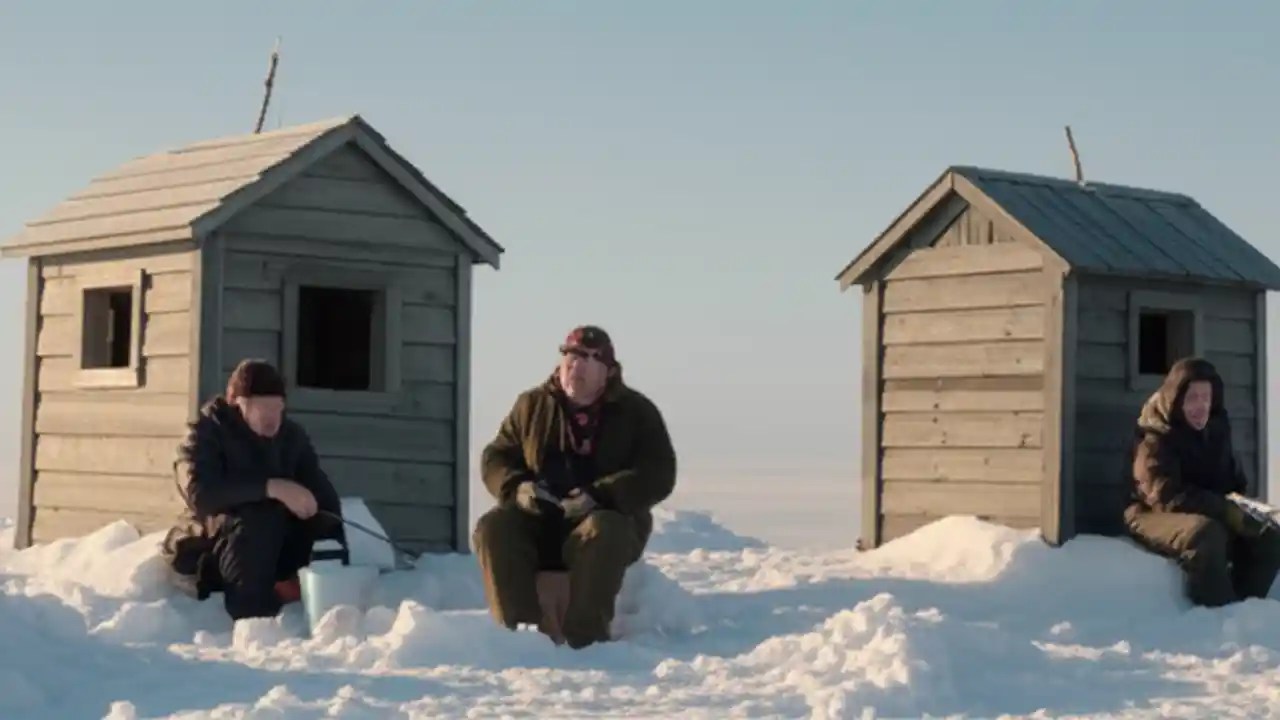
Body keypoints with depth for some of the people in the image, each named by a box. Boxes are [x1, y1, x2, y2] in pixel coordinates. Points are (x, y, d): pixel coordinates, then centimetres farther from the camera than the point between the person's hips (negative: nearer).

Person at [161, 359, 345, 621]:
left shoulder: (292, 435, 3)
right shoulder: (206, 433, -12)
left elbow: (324, 496, -3)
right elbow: (200, 494, -31)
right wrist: (271, 487, -39)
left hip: (273, 552, 5)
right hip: (209, 550, -5)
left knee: (325, 530, -20)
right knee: (259, 518, -35)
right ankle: (252, 618, -38)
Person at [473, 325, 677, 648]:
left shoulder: (635, 411, 3)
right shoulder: (532, 405, 10)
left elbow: (658, 475, -8)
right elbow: (495, 458, 11)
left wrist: (599, 497, -23)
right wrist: (517, 488, -13)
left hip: (608, 518, -3)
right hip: (537, 519, 3)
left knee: (601, 534, -37)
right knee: (493, 528, -26)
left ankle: (583, 638, -40)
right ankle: (519, 630, -31)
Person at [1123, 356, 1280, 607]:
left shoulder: (1216, 428, 5)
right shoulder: (1155, 438, -17)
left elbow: (1234, 480, 19)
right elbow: (1167, 497, -28)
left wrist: (1242, 508, -4)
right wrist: (1230, 512, -33)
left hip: (1213, 516, 7)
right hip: (1157, 516, -7)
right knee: (1205, 533, -38)